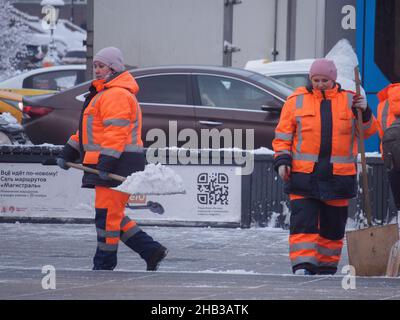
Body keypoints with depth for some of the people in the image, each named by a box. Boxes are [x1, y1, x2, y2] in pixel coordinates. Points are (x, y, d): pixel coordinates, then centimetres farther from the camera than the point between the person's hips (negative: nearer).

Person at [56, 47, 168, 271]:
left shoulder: (116, 95, -12)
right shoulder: (103, 94, 24)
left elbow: (116, 132, -21)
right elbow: (91, 129, 28)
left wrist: (107, 162, -27)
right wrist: (69, 153, 23)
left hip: (119, 163, -11)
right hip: (107, 164, 11)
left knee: (107, 214, -7)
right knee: (113, 216, 12)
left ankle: (104, 265, -2)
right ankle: (152, 251, 13)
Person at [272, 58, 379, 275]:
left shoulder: (349, 101, 8)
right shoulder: (296, 101, 5)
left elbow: (368, 131, 9)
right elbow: (283, 134, 8)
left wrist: (364, 112, -9)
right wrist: (282, 160, -4)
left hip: (338, 176, 2)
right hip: (303, 176, -2)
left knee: (333, 225, 9)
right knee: (303, 223, -11)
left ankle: (326, 268, 21)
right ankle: (302, 266, -14)